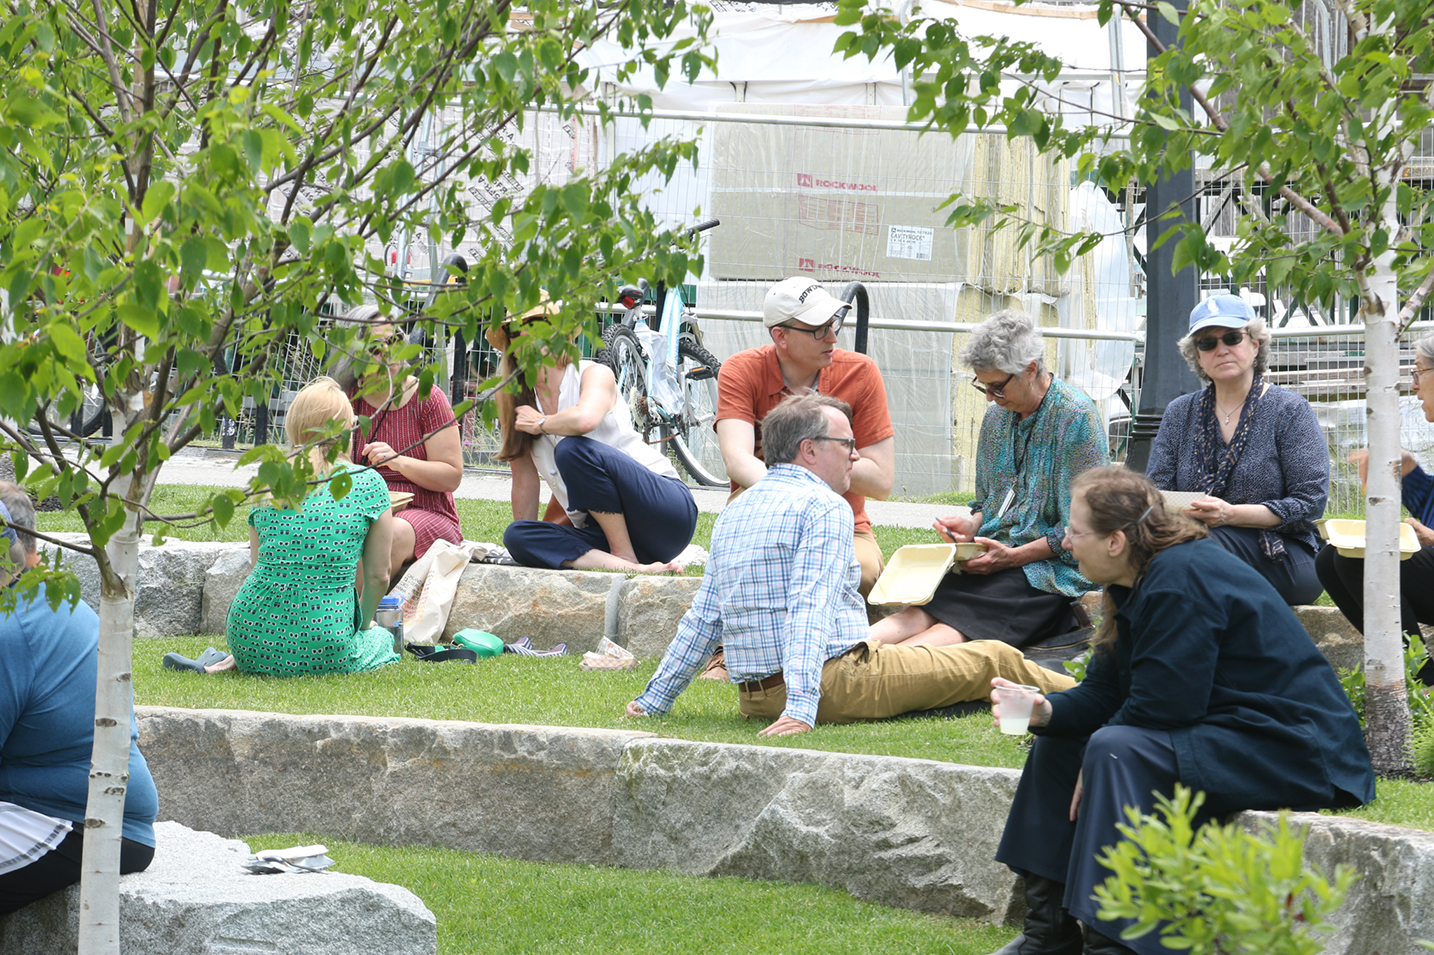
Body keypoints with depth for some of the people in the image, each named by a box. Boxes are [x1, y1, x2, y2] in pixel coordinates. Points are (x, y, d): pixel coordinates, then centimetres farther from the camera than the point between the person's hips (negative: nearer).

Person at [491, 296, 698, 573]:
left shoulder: (594, 374, -5)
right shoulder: (518, 401, 10)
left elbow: (584, 420, -29)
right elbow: (525, 479, 12)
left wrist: (540, 424, -11)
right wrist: (528, 541, 7)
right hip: (602, 533, 5)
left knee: (573, 449, -29)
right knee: (516, 535, -22)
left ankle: (626, 557, -22)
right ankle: (631, 569, -33)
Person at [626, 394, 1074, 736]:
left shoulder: (734, 513, 12)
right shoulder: (825, 508, -12)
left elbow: (702, 617, 13)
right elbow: (812, 607, -24)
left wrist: (656, 698, 19)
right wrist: (802, 707, -33)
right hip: (835, 683, -9)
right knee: (994, 660, 5)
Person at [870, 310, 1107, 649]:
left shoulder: (1077, 417, -7)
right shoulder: (997, 415, 16)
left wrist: (1013, 556, -15)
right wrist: (971, 525, 3)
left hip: (1052, 568, -6)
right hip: (992, 557, 6)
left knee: (963, 619, -33)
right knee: (923, 606, -26)